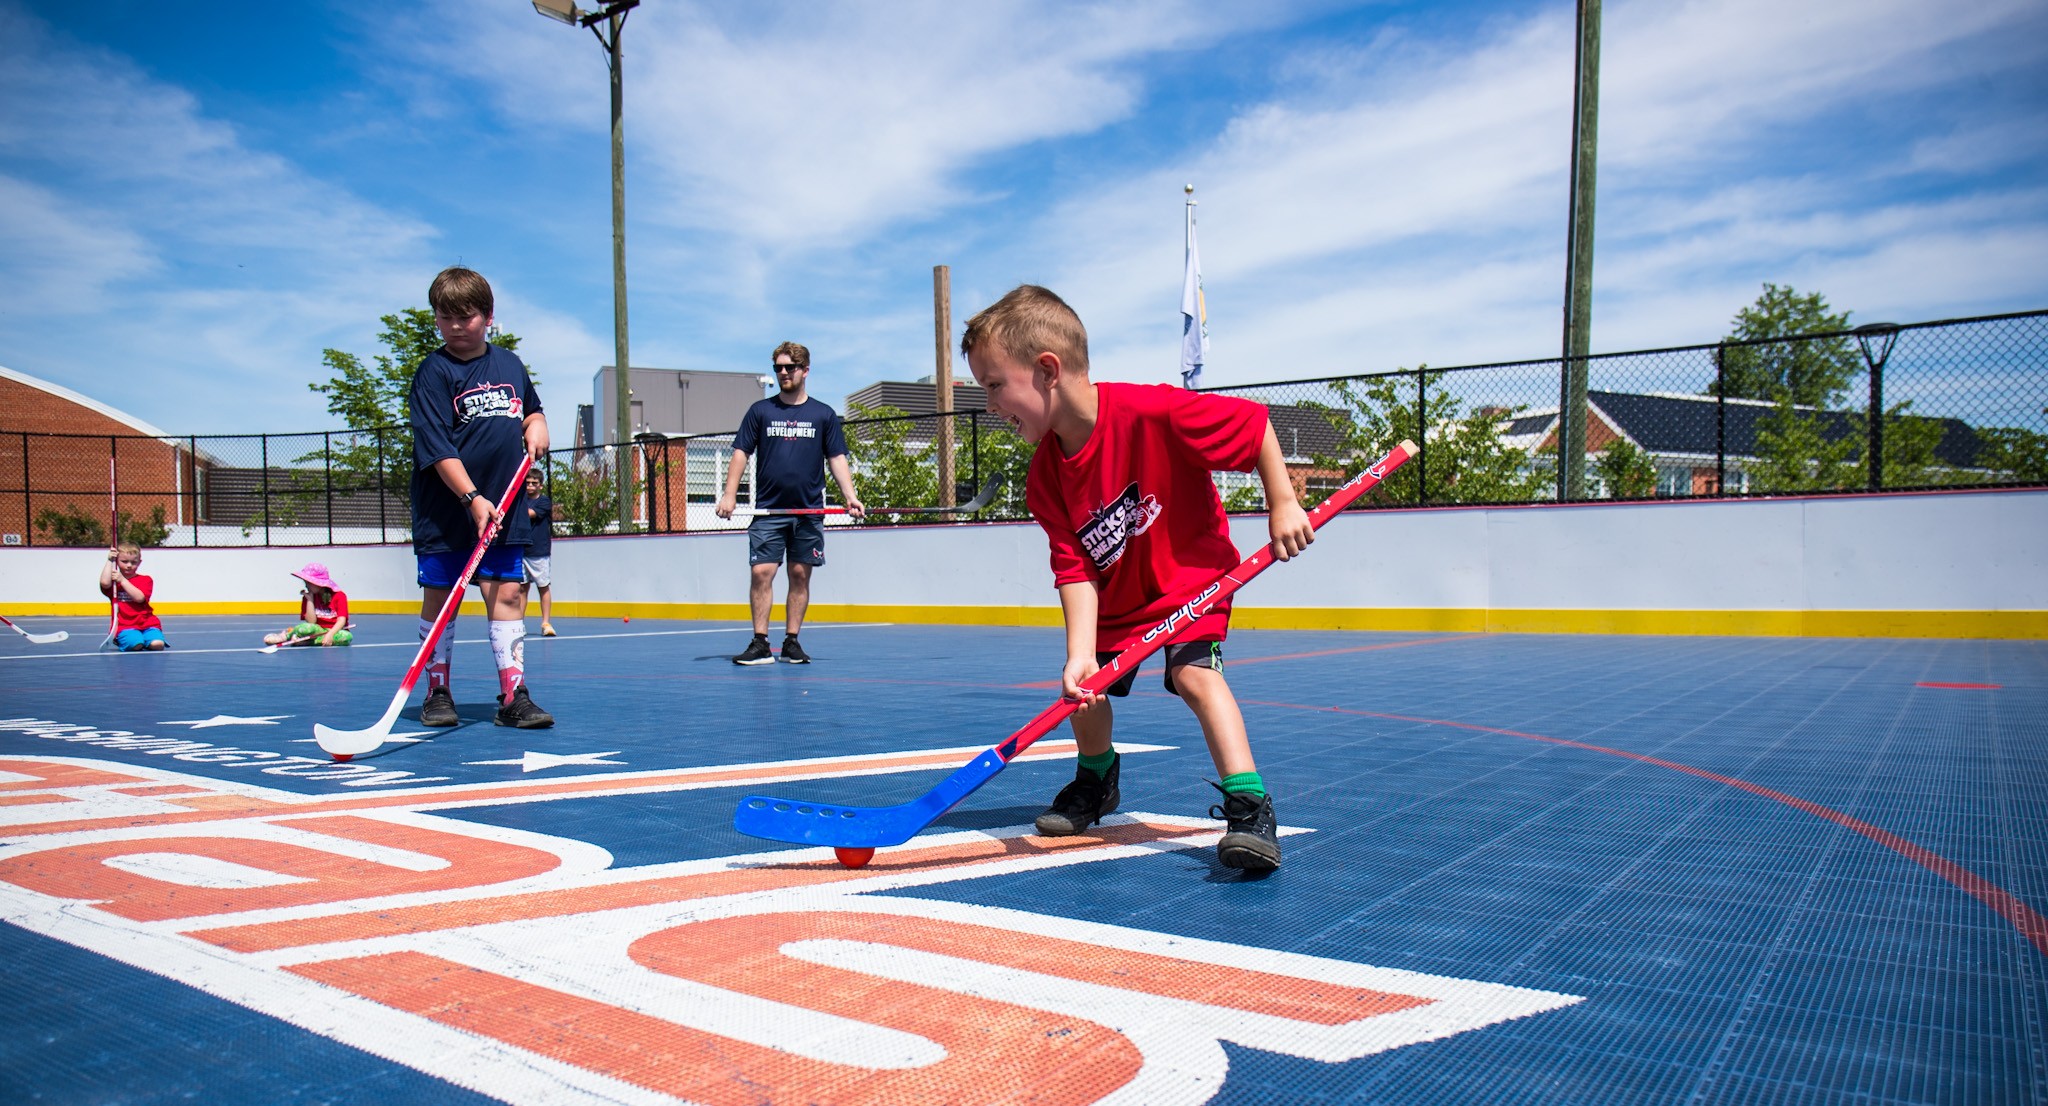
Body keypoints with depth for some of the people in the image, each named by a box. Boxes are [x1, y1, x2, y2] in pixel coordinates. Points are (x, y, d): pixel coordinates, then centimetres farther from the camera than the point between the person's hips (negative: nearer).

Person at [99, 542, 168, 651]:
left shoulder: (145, 580, 10)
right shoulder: (113, 581, 11)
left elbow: (139, 598, -9)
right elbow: (104, 583, -15)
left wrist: (122, 580, -10)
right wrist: (109, 561, -6)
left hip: (148, 623, 0)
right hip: (125, 626, 0)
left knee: (157, 644, -27)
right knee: (136, 645, -30)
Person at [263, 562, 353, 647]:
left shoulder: (339, 596, -6)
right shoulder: (309, 596, 4)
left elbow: (341, 620, -17)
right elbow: (311, 622, -7)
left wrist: (330, 634, -34)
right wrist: (309, 600, -8)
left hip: (335, 632, -1)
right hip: (319, 631, 1)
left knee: (347, 636, -39)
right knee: (306, 628, -36)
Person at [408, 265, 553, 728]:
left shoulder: (510, 364, 8)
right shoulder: (433, 373, -7)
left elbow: (532, 408, 27)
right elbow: (437, 448, -15)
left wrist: (537, 426, 3)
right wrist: (472, 498, -24)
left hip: (504, 509, 3)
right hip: (445, 512, -3)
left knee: (508, 593, 0)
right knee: (440, 598, 6)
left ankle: (514, 695, 3)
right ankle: (438, 693, 19)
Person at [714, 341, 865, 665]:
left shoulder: (824, 415, 7)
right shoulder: (760, 411, 8)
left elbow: (837, 459, 7)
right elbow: (741, 453, 6)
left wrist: (850, 497, -6)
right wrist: (729, 494, -5)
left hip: (809, 511, 0)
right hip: (767, 510, 0)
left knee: (800, 576, 4)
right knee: (761, 573, -6)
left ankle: (792, 642, 12)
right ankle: (760, 644, -2)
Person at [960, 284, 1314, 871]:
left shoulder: (1153, 411, -31)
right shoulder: (1046, 478, -14)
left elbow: (1254, 422, -21)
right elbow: (1075, 570, -17)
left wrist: (1283, 504, -19)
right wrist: (1080, 654, -29)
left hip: (1192, 575, -6)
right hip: (1116, 597, 6)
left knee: (1194, 672, -26)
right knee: (1083, 686, 6)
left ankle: (1250, 807, -23)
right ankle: (1097, 781, 36)